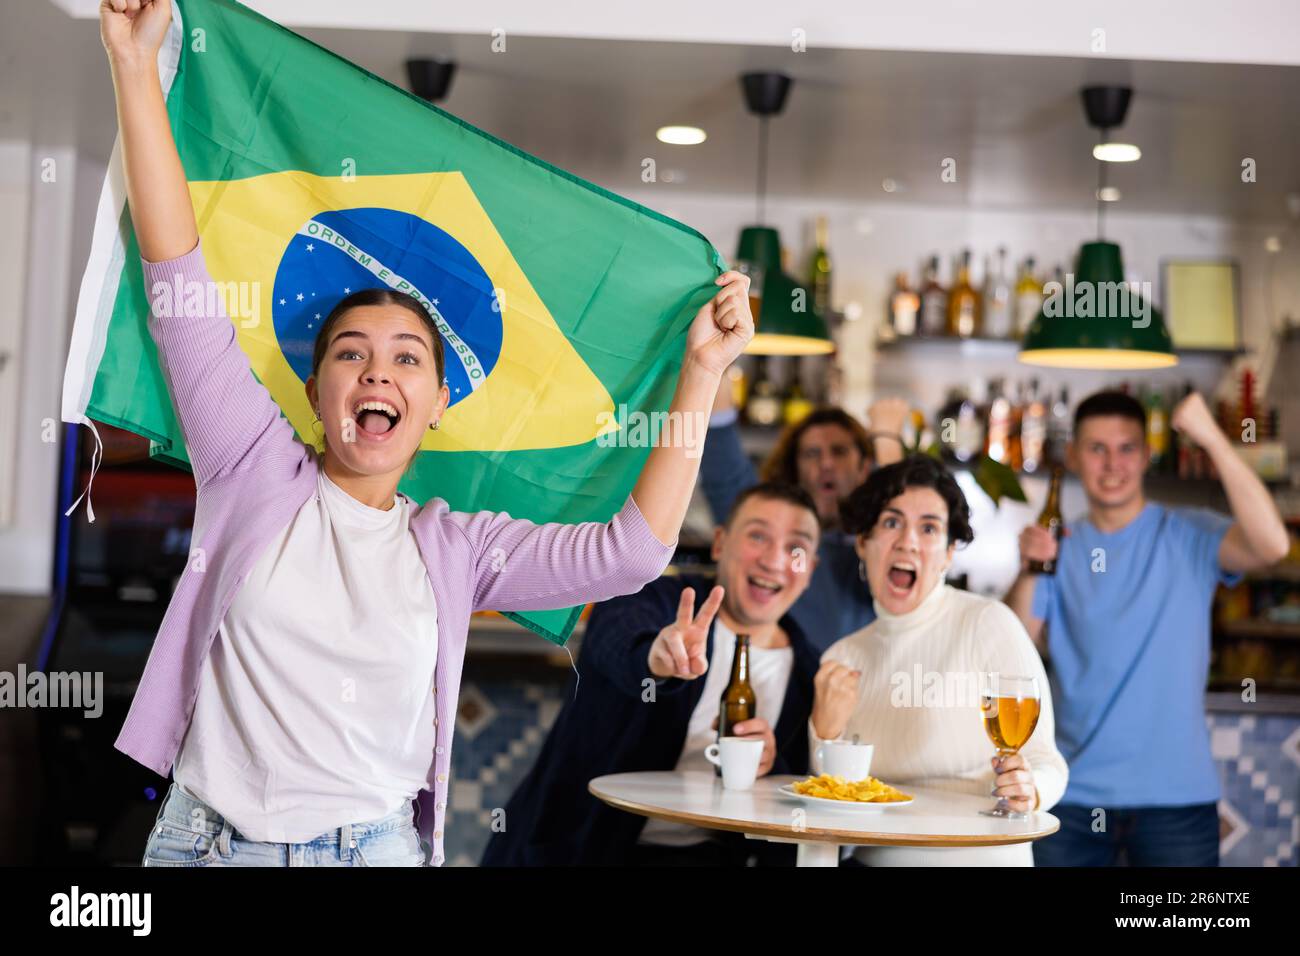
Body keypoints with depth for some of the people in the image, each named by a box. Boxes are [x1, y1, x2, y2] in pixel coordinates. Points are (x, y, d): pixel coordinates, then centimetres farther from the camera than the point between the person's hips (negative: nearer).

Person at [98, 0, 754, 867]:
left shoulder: (454, 550, 4)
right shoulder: (256, 472, 0)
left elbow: (628, 553, -3)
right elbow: (180, 276, -4)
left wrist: (701, 371, -3)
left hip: (377, 845, 1)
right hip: (203, 838, -1)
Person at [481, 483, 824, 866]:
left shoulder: (807, 672, 6)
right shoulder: (653, 599, -3)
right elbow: (616, 641, -27)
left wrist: (768, 767, -13)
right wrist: (653, 658, -48)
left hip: (700, 852, 1)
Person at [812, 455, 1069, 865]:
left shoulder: (988, 623, -3)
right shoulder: (842, 658, 10)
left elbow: (1043, 760, -4)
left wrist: (1028, 788, -23)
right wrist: (826, 732, -6)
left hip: (978, 856, 0)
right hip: (872, 860, 0)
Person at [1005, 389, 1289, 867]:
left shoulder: (1187, 536, -2)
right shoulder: (1060, 546, 6)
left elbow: (1270, 544, -22)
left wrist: (1212, 439, -24)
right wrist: (1028, 572, -18)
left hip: (1175, 795, -2)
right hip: (1074, 792, 2)